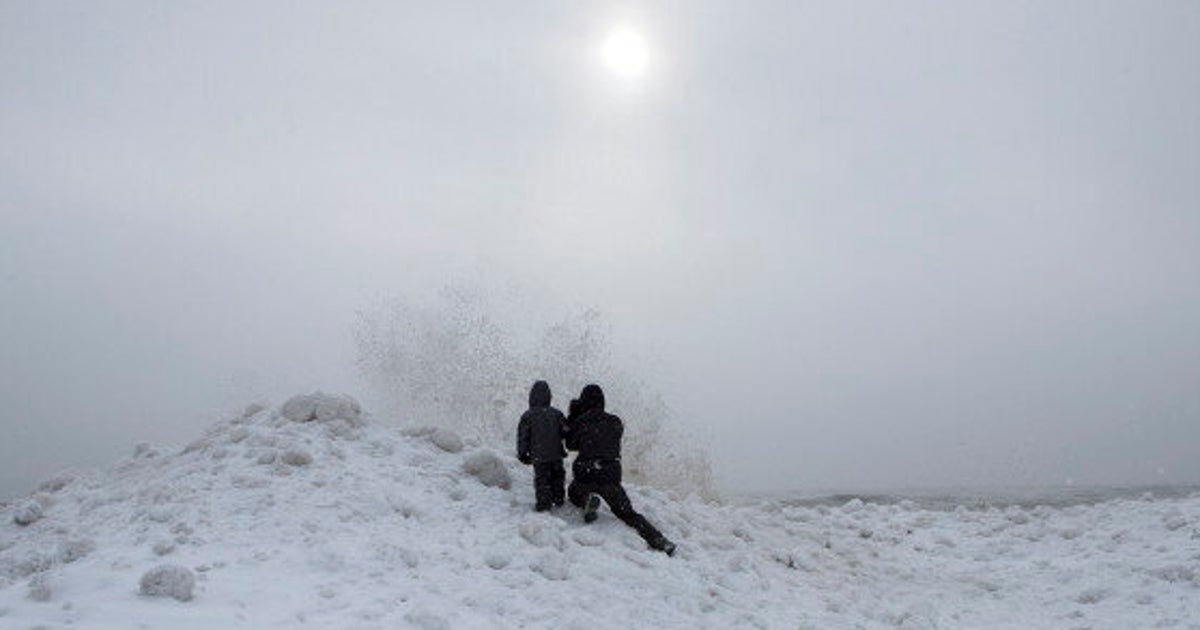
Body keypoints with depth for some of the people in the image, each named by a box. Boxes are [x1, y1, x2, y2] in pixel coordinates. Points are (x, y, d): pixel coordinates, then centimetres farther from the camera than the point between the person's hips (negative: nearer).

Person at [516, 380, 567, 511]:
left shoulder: (527, 416, -11)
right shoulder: (556, 414, -4)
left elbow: (523, 437, -6)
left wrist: (522, 454, 5)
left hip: (539, 456, -3)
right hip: (556, 454, 3)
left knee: (541, 479, 7)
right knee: (557, 477, 20)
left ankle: (544, 503, 5)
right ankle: (558, 499, 29)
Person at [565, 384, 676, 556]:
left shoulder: (580, 422, -4)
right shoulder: (615, 422, 2)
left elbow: (571, 445, 9)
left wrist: (572, 421, 16)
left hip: (585, 476, -2)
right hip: (611, 476, 2)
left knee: (574, 493, 31)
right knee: (627, 513, 12)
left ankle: (587, 500, -4)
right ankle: (659, 540, -3)